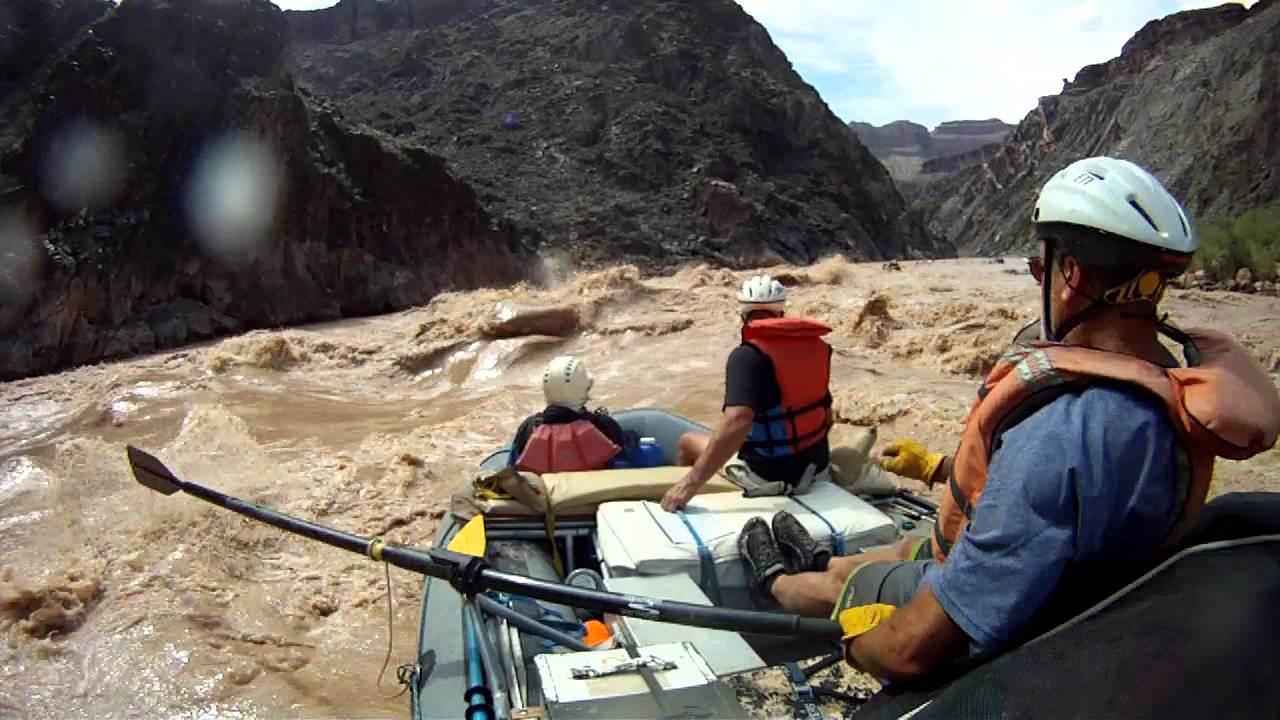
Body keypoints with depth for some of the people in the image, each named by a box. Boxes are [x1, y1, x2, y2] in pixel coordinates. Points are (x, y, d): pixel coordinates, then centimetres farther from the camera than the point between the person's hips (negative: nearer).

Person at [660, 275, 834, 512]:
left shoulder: (748, 355, -20)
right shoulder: (815, 347, 1)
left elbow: (737, 422, -35)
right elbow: (827, 416, 10)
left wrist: (692, 482, -34)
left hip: (769, 474, -6)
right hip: (817, 468, 6)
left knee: (688, 442, 16)